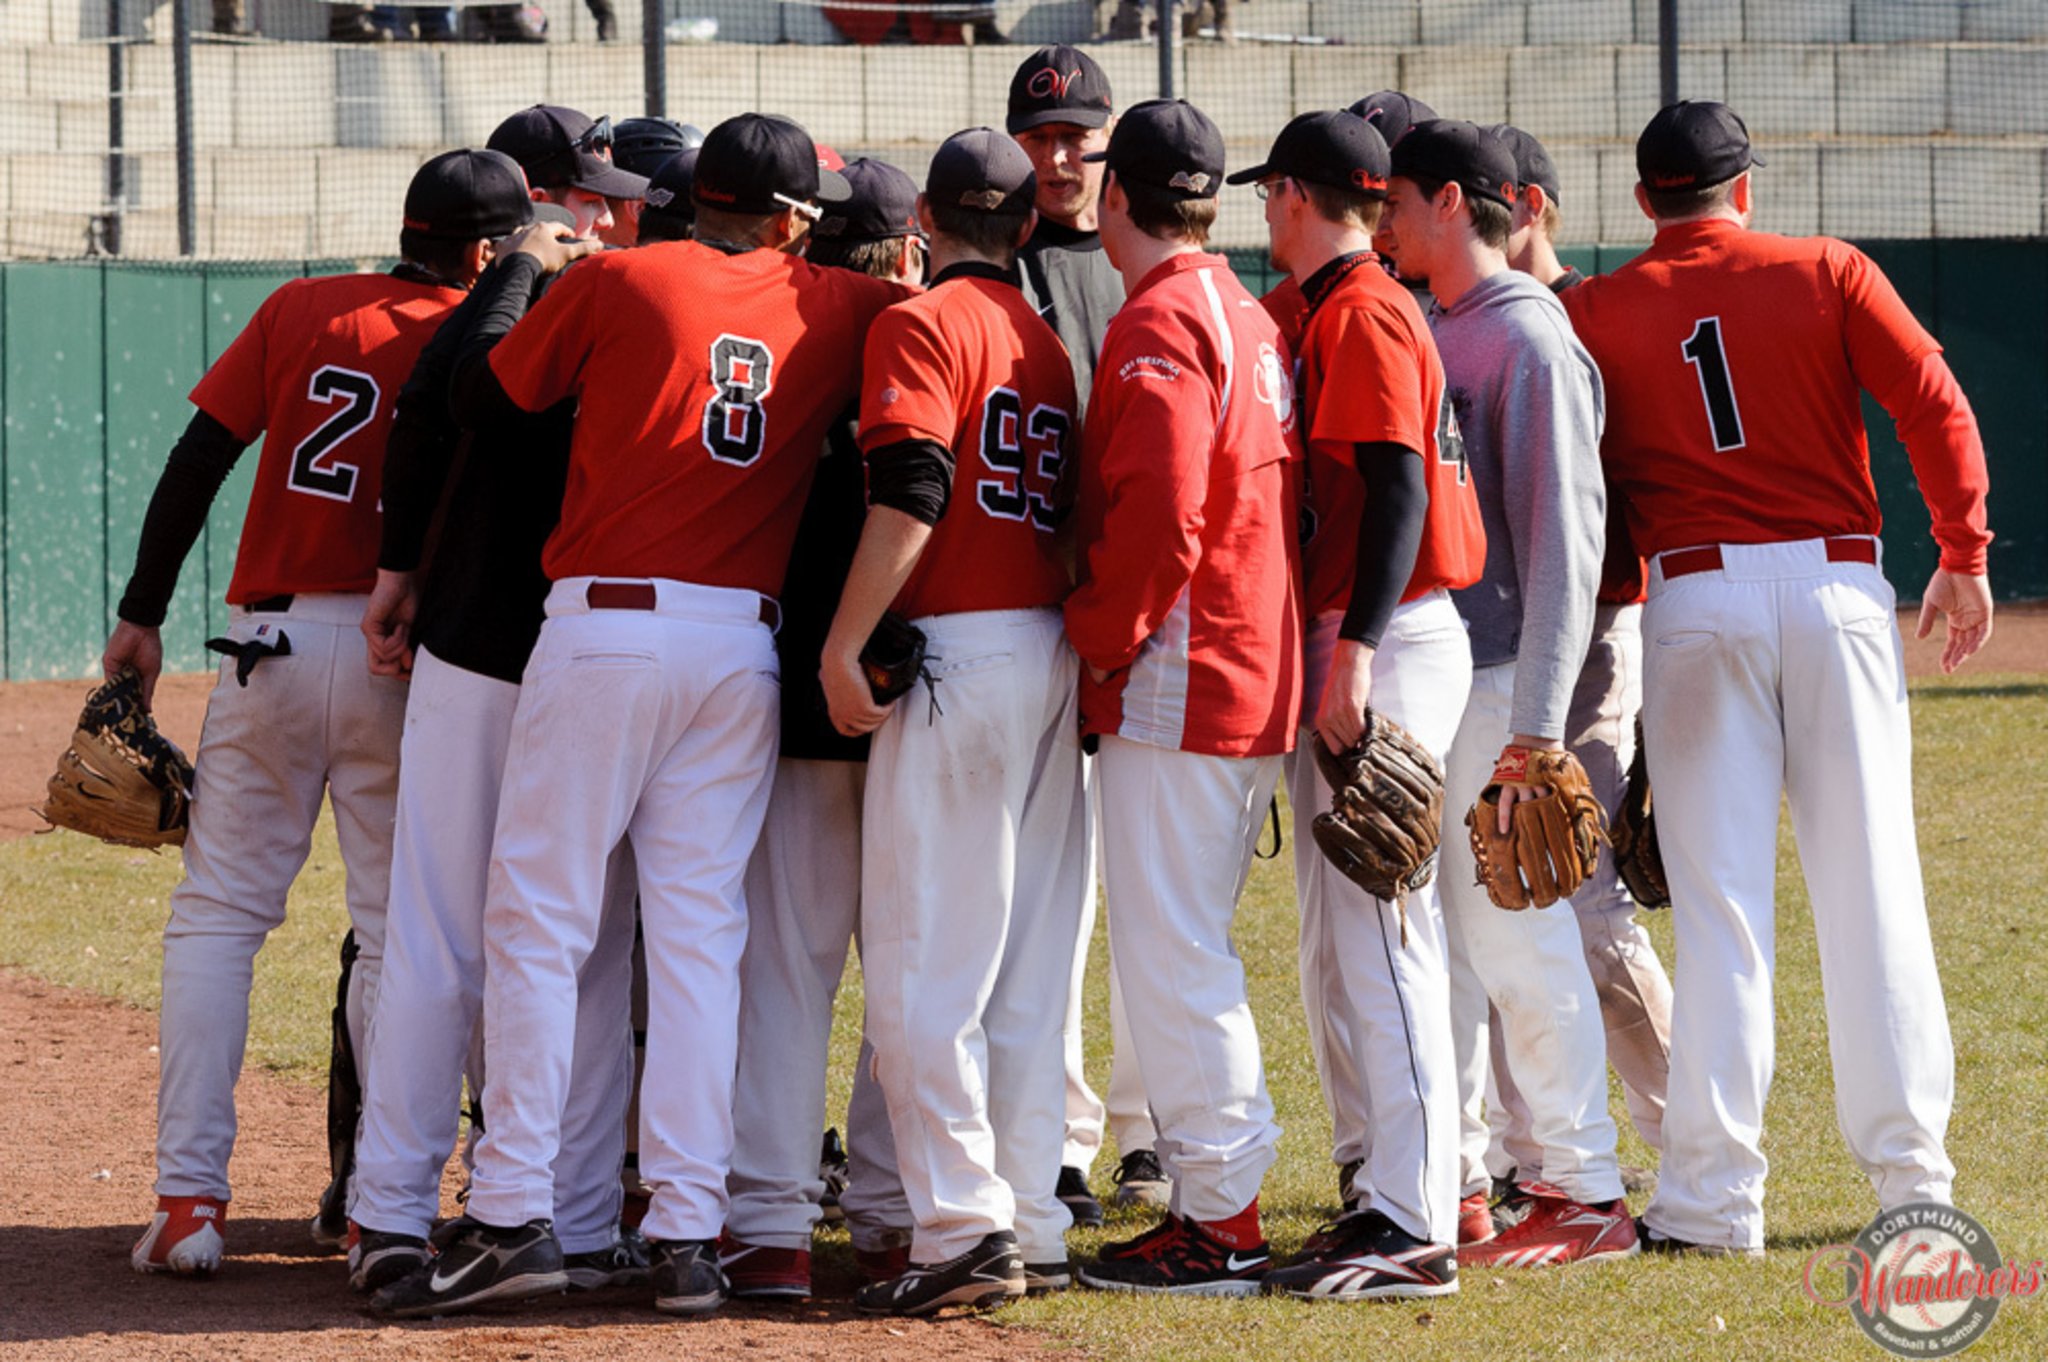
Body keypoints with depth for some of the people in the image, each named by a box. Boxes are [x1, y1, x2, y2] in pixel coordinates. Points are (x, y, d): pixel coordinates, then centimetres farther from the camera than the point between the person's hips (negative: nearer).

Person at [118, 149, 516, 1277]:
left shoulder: (299, 310, 6)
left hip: (272, 641, 1)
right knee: (397, 932, 7)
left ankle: (188, 1196, -3)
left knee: (218, 915, 6)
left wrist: (143, 615, 7)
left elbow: (197, 462, 3)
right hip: (406, 662, -1)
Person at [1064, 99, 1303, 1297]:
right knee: (1193, 951, 15)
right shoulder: (1253, 320, 16)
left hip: (1177, 682, -10)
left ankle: (1220, 1224, -6)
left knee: (1168, 957, -6)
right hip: (1259, 682, 10)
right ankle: (1226, 1206, 17)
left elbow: (1159, 523, -23)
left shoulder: (1161, 325, -13)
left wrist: (1099, 635, -10)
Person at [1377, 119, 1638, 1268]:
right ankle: (1451, 1184, 19)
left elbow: (1563, 537, -17)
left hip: (1495, 678, -9)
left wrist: (1535, 723, -21)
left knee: (1514, 937, -8)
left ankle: (1587, 1199, -3)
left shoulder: (1530, 341, -12)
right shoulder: (1433, 333, 16)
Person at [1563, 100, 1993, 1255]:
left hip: (1695, 598, 0)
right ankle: (1911, 1177, 7)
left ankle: (1715, 1194, -2)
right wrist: (1965, 559, 3)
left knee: (1719, 899, 1)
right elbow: (1937, 404, -4)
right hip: (1838, 585, 0)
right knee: (1869, 883, 5)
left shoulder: (1596, 314, 4)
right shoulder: (1829, 274, 4)